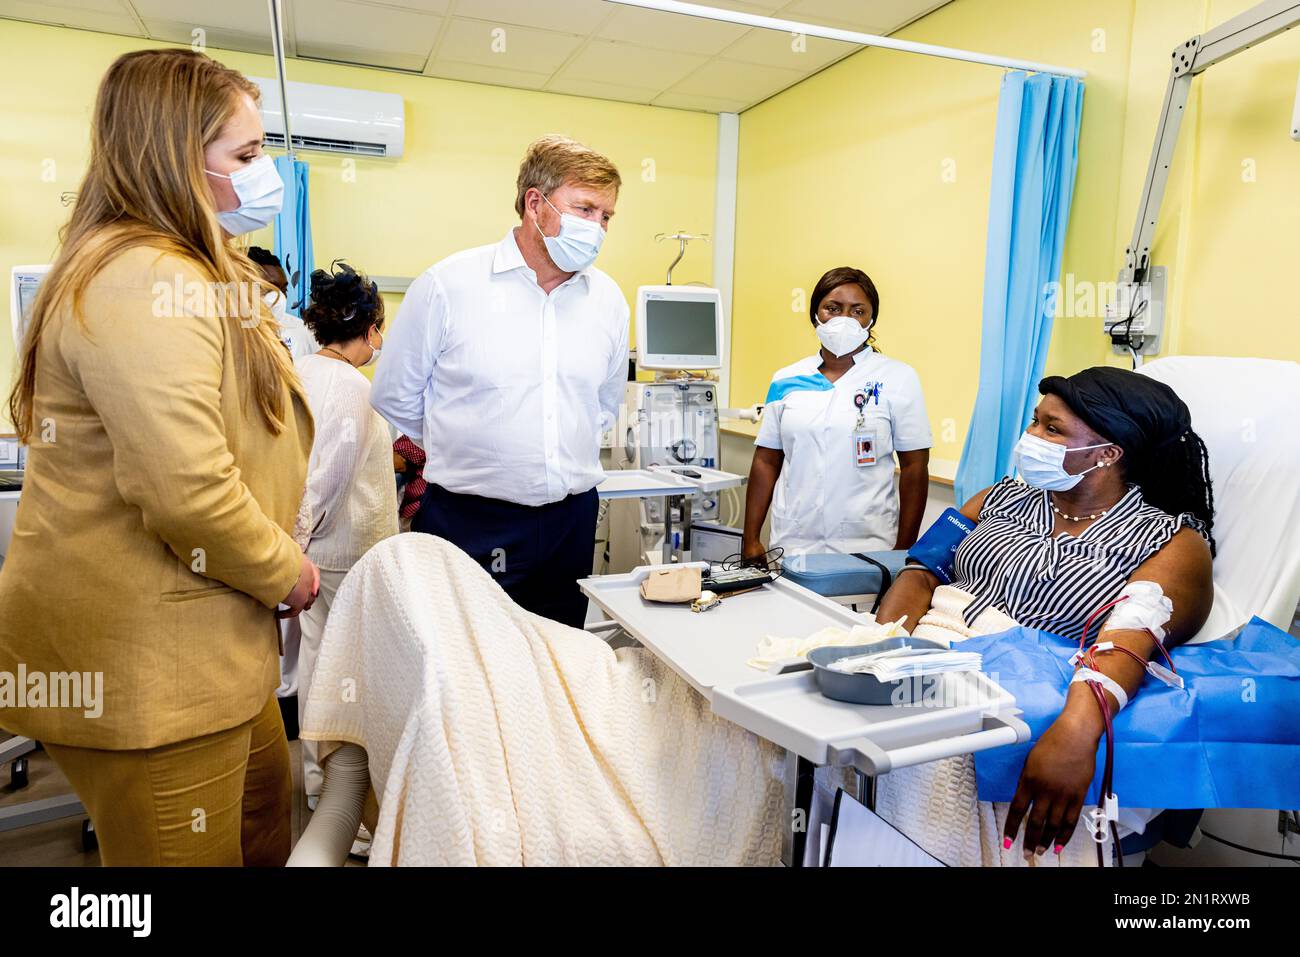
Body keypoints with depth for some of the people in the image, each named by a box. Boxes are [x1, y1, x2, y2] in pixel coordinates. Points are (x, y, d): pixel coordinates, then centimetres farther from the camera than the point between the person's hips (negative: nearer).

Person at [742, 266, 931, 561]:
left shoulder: (897, 378, -1)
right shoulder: (786, 380, 6)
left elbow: (914, 466, -2)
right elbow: (766, 462, 8)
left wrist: (904, 549, -5)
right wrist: (751, 540, 4)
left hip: (868, 547, -2)